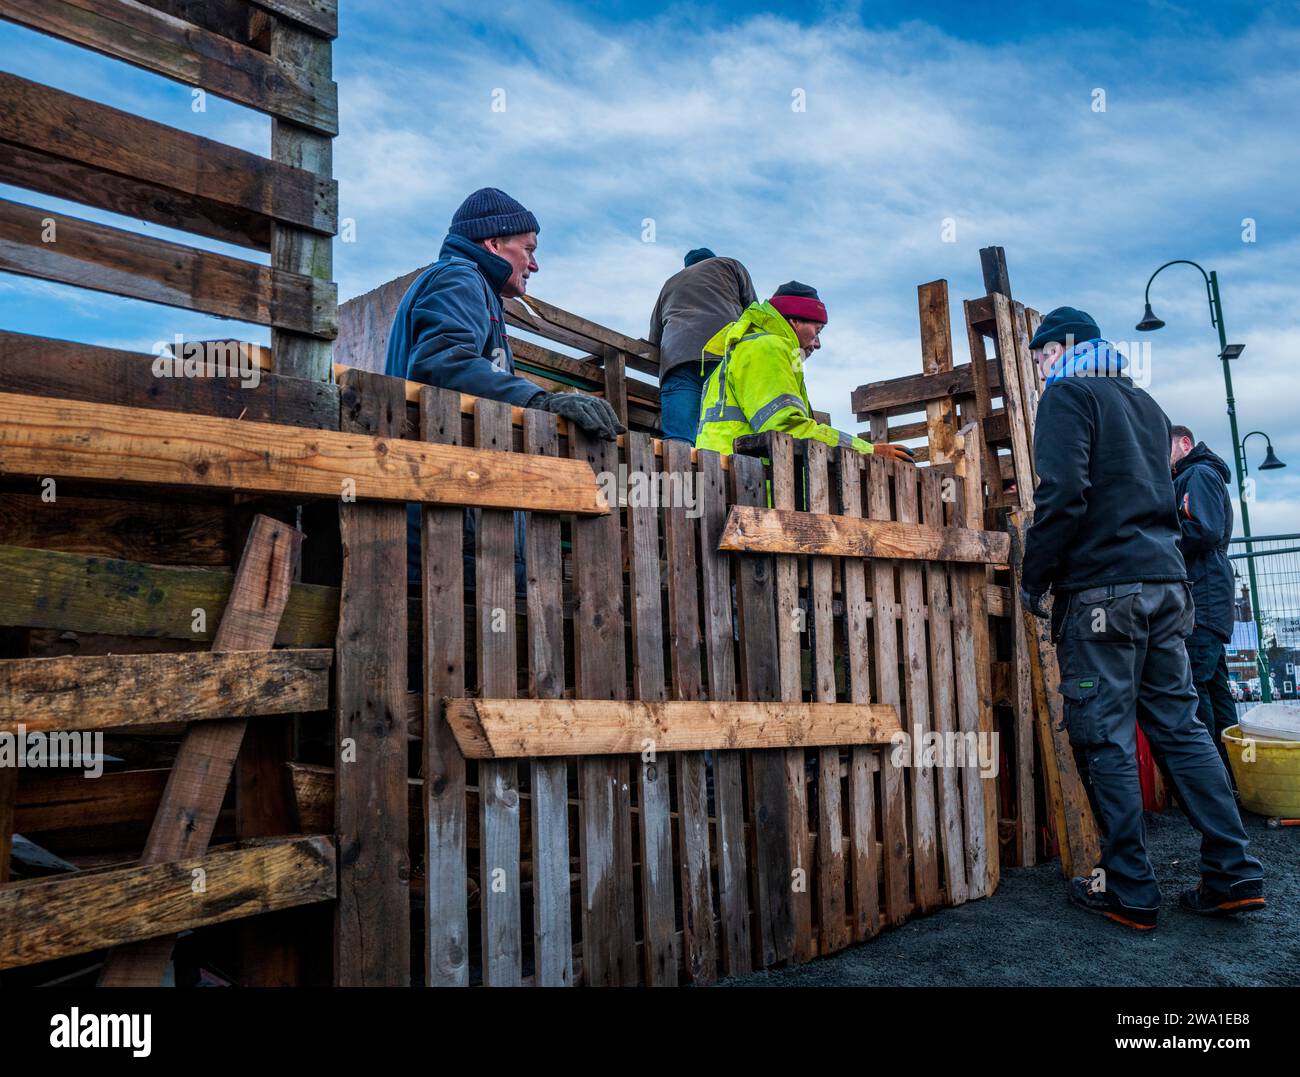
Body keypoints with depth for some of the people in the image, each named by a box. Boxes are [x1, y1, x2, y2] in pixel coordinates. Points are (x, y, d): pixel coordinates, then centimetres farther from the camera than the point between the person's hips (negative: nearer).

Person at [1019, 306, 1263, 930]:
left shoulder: (1068, 394, -4)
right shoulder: (1144, 402, 23)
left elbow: (1063, 494, -16)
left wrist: (1032, 580, -9)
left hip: (1102, 589, -8)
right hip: (1165, 581, 8)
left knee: (1106, 738, -2)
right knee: (1179, 725, 11)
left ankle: (1129, 892, 5)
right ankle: (1233, 874, 13)